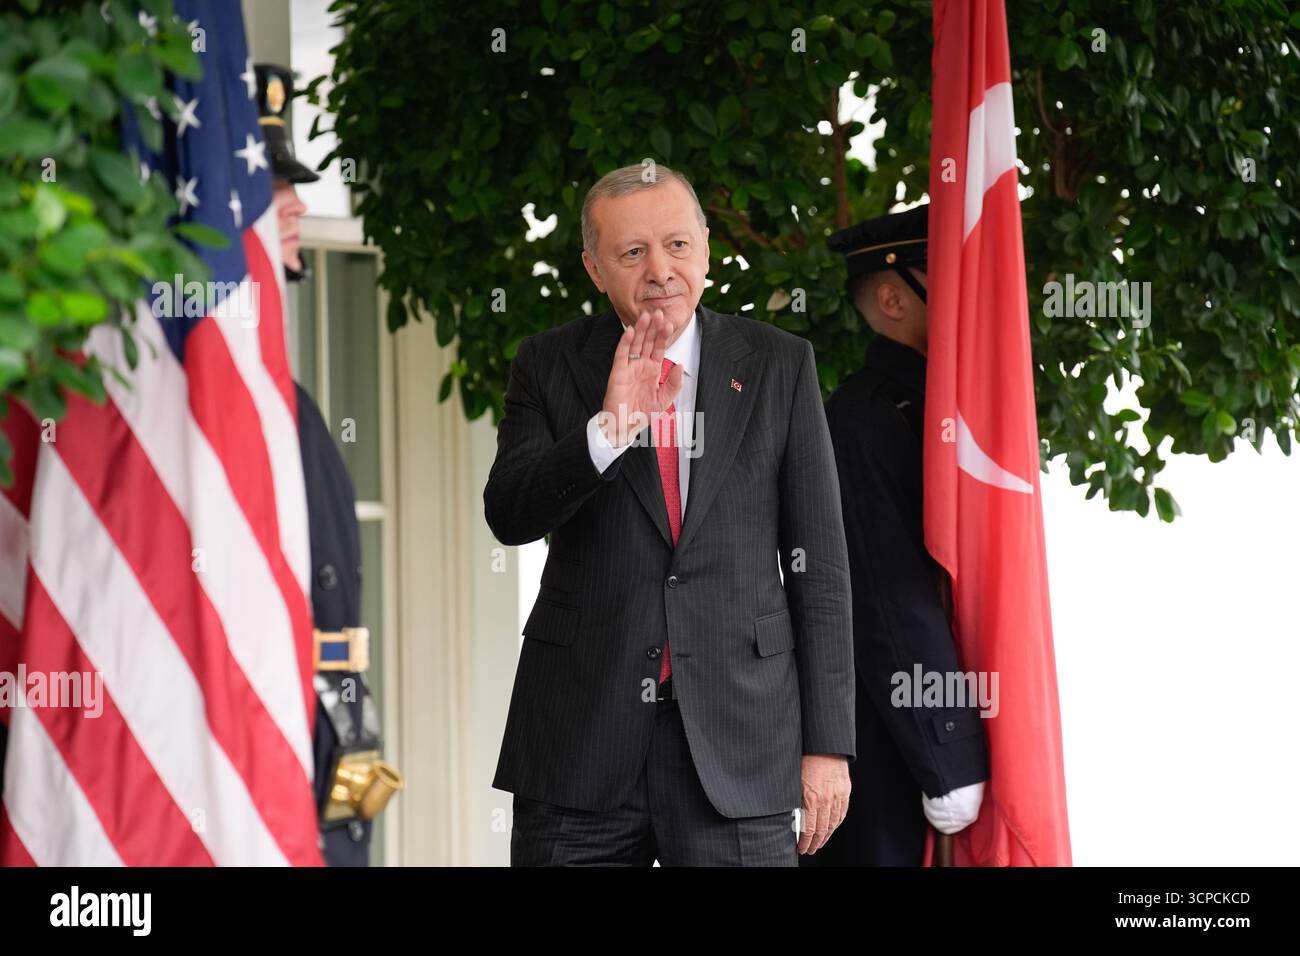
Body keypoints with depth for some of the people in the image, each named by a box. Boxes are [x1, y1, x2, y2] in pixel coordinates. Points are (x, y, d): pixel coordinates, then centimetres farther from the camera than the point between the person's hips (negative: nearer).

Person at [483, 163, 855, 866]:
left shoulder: (779, 366, 6)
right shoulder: (548, 365, 6)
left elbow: (817, 563, 4)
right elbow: (509, 516, -7)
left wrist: (827, 742, 0)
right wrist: (608, 429, -23)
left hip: (739, 737, 0)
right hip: (580, 745, 0)